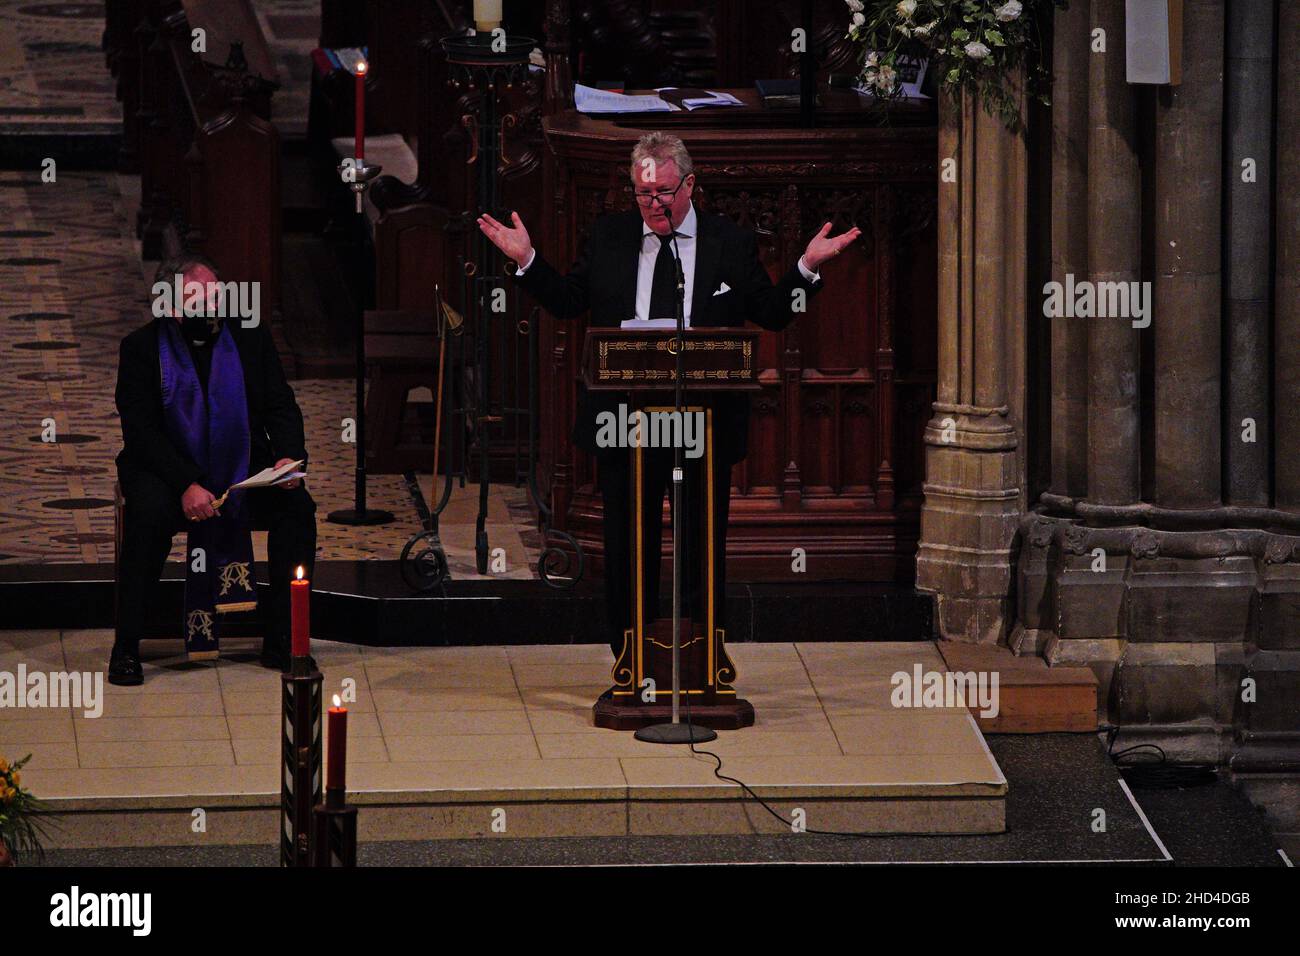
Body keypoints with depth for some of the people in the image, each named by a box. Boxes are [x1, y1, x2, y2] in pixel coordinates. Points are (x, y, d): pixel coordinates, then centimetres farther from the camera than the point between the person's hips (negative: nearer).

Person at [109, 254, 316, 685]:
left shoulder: (249, 335, 2)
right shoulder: (142, 348, -7)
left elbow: (282, 407, 6)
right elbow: (141, 431, -13)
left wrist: (289, 456, -16)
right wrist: (186, 486, -27)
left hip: (243, 471, 3)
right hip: (169, 471, -3)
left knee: (297, 505, -23)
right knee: (148, 512, -34)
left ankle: (280, 642, -15)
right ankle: (126, 648, -24)